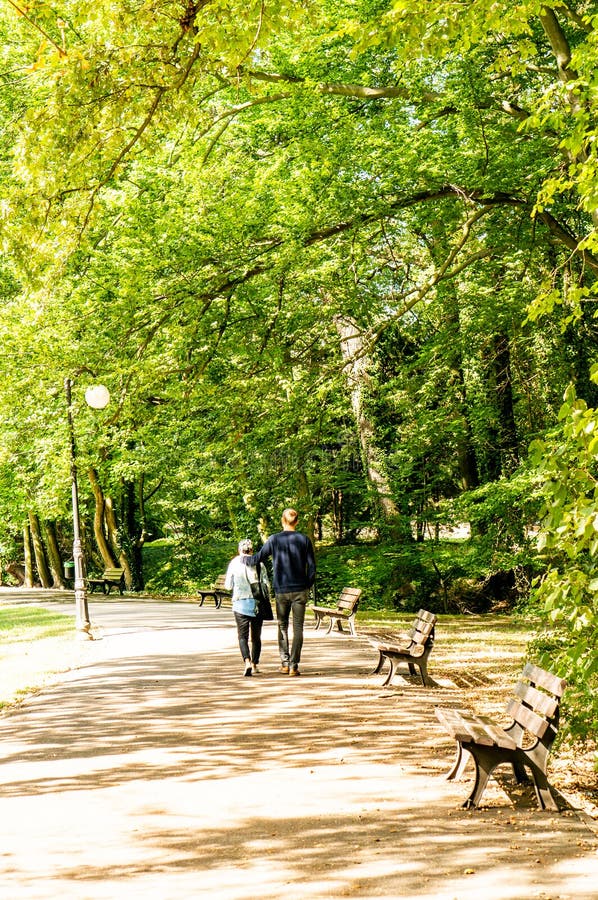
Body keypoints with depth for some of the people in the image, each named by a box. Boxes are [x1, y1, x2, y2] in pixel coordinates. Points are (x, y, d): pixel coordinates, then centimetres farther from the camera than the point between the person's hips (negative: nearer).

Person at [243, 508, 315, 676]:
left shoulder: (274, 539, -3)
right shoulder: (304, 539, -1)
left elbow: (258, 558, 3)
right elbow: (312, 566, -1)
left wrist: (244, 559, 23)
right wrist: (308, 586, 11)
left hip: (281, 590, 0)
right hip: (300, 590, 0)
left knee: (282, 625, 15)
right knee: (298, 628, 2)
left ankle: (285, 663, 13)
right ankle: (293, 665, -3)